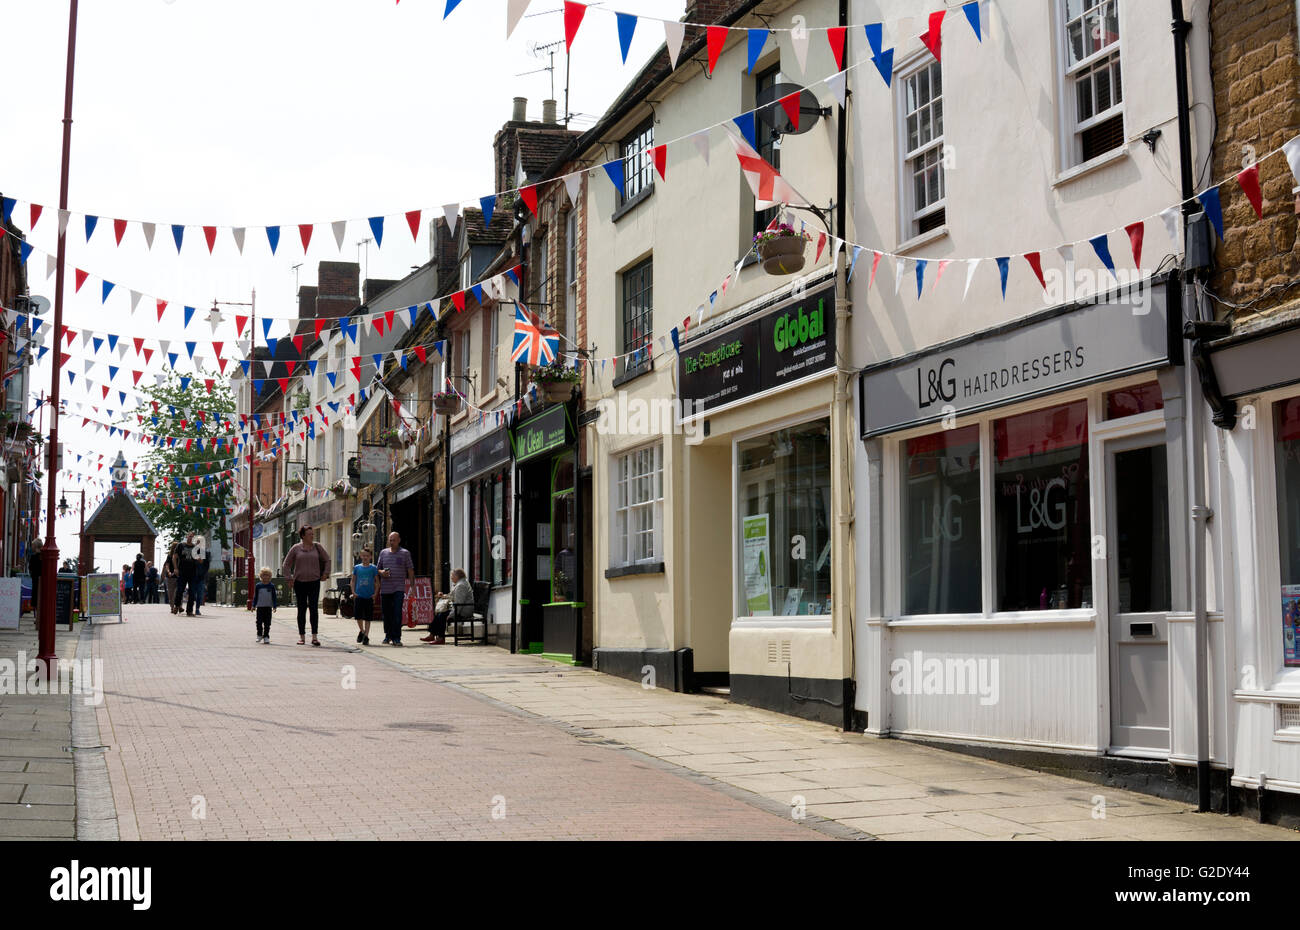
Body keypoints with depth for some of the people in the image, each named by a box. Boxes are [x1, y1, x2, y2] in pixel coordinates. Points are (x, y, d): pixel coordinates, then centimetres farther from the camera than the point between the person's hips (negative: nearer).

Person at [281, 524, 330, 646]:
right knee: (301, 609, 4)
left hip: (314, 582, 0)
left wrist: (325, 573, 7)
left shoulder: (317, 547, 4)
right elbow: (286, 565, 9)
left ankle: (314, 636, -4)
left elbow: (327, 560, 16)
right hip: (300, 582, 0)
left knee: (313, 608, -6)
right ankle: (302, 636, 11)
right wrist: (290, 578, 2)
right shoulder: (296, 548, 1)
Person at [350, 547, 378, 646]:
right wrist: (353, 591, 0)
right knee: (358, 616, 1)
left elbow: (377, 581, 5)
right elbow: (353, 580, 11)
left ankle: (366, 636, 8)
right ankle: (361, 631, 27)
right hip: (359, 596, 1)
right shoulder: (357, 567, 5)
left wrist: (375, 593, -5)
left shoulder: (373, 568, 1)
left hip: (369, 596, -1)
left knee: (367, 618, 1)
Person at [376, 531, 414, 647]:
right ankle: (388, 635, 25)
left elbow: (410, 570, 4)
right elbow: (378, 569, 19)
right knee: (387, 613, 8)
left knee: (397, 613, -13)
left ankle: (396, 638, -13)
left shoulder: (405, 553, 5)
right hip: (385, 588, 3)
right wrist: (382, 572, -5)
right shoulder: (383, 553, 13)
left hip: (399, 588, -3)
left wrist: (411, 585, -4)